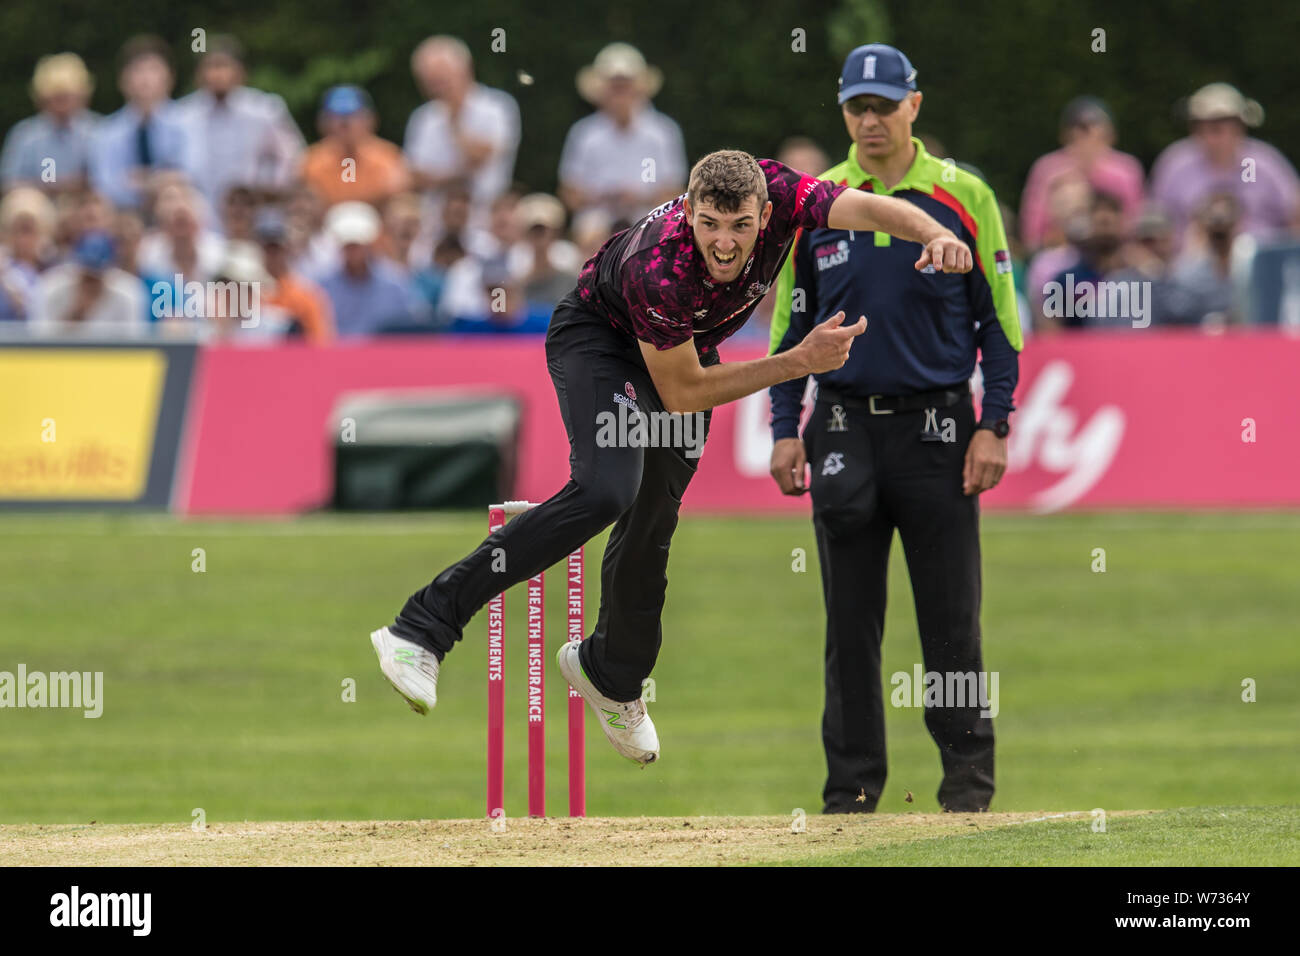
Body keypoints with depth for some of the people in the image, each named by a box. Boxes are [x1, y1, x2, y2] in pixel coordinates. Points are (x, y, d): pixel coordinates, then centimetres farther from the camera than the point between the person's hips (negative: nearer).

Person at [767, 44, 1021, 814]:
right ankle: (853, 782, 11)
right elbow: (792, 325, 11)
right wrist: (785, 430, 4)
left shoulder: (964, 199, 0)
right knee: (850, 619, 4)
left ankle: (969, 776, 5)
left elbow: (999, 321, 2)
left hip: (938, 429, -2)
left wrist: (994, 427, -5)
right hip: (846, 431, 2)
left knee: (951, 614, -2)